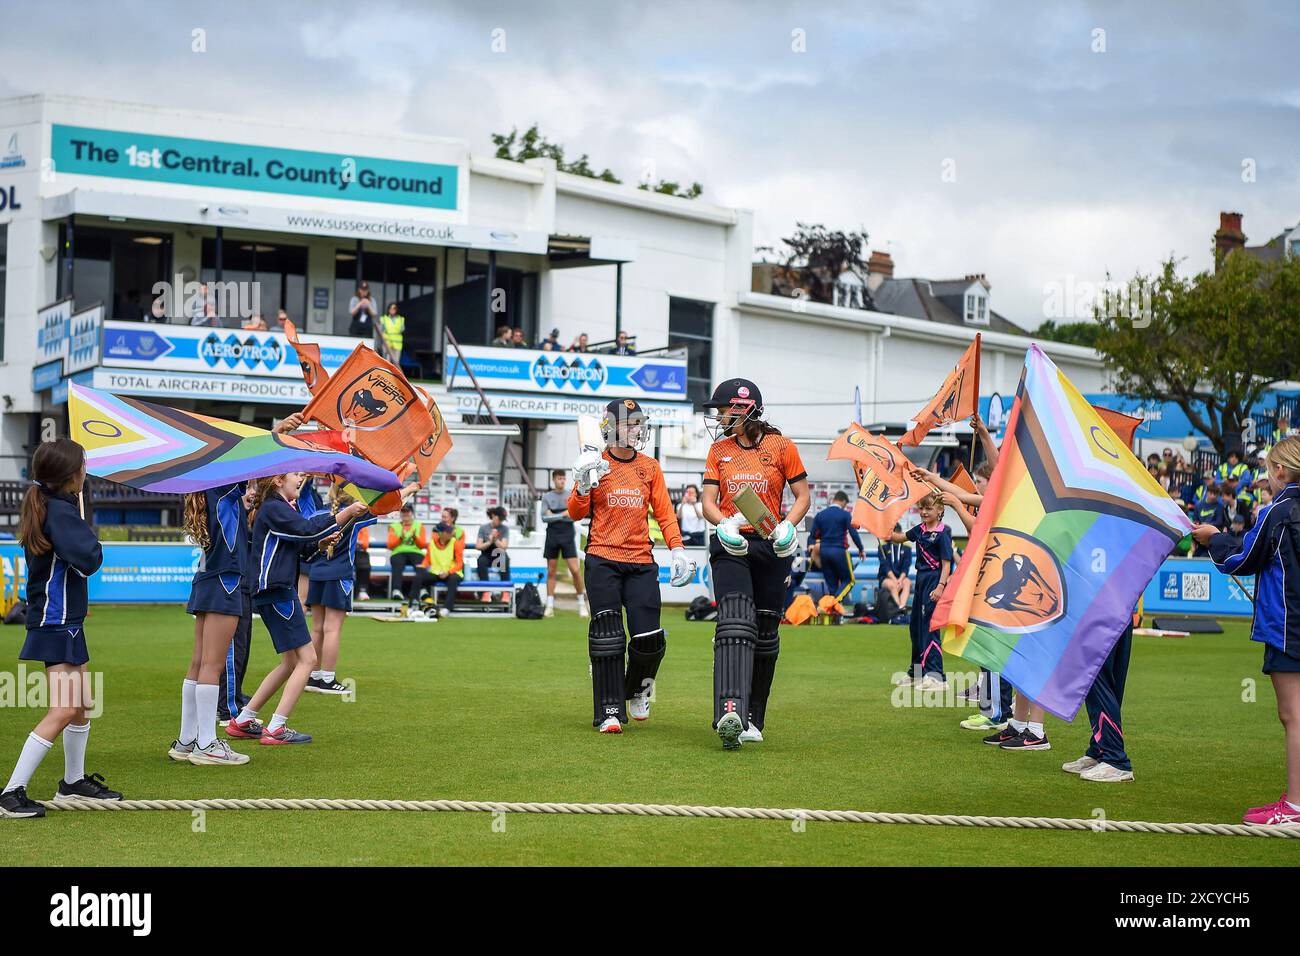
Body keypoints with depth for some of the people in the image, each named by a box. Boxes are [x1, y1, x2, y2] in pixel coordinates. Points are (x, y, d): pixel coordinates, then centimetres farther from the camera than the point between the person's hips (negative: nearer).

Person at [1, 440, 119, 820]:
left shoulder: (43, 506, 11)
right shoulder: (60, 511, -19)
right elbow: (89, 558, -27)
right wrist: (90, 535, -9)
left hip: (64, 621, 10)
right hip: (56, 622, -10)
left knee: (82, 703, 20)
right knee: (63, 710, -13)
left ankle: (73, 782, 33)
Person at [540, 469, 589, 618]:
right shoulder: (547, 497, 6)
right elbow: (544, 517, -4)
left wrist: (554, 515, -10)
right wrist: (563, 514, -9)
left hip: (568, 535, -1)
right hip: (552, 535, 1)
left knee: (575, 569, -9)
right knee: (551, 572, 4)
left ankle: (582, 603, 3)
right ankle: (550, 606, 7)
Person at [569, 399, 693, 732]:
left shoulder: (649, 467, 11)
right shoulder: (596, 463, 3)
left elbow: (664, 512, 13)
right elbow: (576, 514, 2)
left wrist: (677, 550, 3)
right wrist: (584, 484, -16)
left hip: (641, 563, 2)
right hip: (603, 561, -2)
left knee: (649, 638, -4)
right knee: (607, 638, -6)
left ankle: (638, 689, 26)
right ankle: (610, 712, 2)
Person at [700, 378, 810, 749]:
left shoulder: (781, 447, 1)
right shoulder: (719, 450, 9)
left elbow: (802, 497, 5)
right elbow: (708, 502, 4)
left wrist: (786, 526, -14)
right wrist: (725, 523, -17)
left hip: (770, 548, 0)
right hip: (730, 547, 0)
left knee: (764, 632, 7)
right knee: (735, 624, -19)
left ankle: (753, 719, 20)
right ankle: (730, 712, -32)